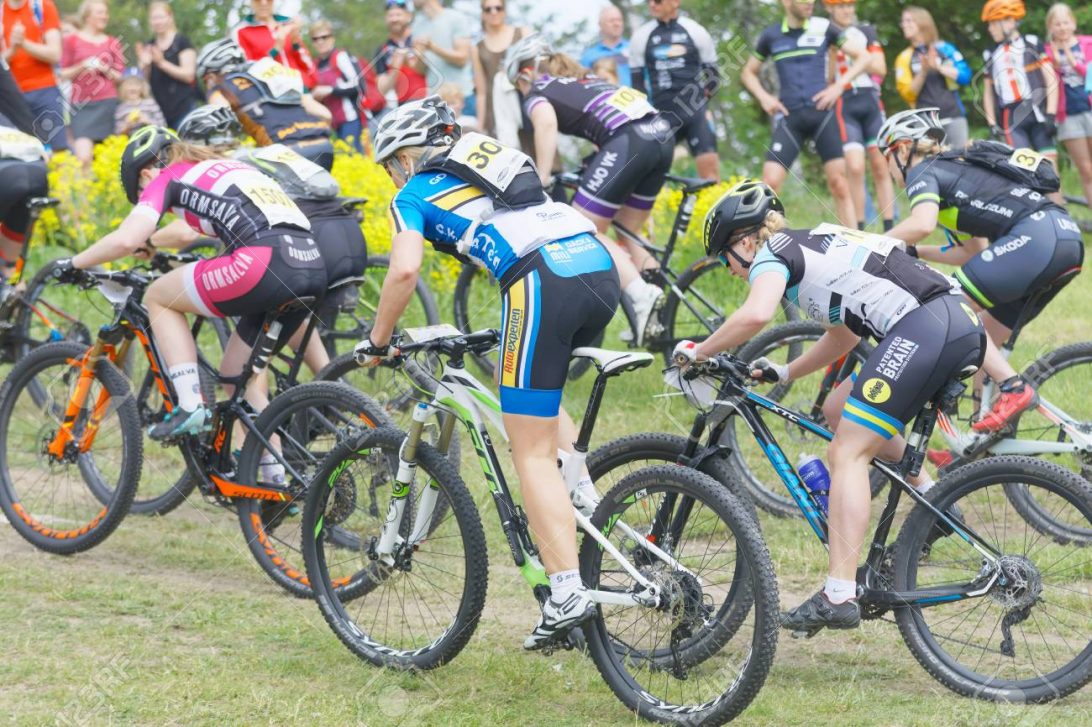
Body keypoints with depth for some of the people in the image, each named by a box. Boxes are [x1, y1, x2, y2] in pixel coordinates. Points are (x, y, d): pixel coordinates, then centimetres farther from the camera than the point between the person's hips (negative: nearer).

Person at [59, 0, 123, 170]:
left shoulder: (112, 43, 9)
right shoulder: (72, 41, 4)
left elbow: (121, 77, 11)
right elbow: (63, 73, 6)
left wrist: (106, 70, -8)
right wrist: (82, 67, -11)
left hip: (107, 103, 2)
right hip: (81, 105, -2)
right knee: (84, 156, -17)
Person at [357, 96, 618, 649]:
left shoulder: (415, 193, 13)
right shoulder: (497, 159, 32)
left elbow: (404, 272, -1)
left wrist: (377, 342, 12)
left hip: (542, 282, -7)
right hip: (600, 266, 7)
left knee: (531, 454, -1)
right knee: (538, 380, 34)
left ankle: (567, 593, -11)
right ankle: (582, 495, 16)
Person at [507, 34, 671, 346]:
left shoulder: (537, 92, 13)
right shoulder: (583, 79, 34)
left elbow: (546, 122, -9)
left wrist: (541, 179, -10)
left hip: (627, 141, -8)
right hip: (664, 135, 8)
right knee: (628, 233, 21)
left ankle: (641, 295, -19)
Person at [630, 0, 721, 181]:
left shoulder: (696, 32, 4)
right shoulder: (641, 37, 5)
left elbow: (713, 75, 12)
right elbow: (637, 84, 8)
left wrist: (701, 99, 4)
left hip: (695, 112, -1)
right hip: (661, 115, 1)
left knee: (709, 166, -10)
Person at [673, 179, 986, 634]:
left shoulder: (772, 252, 3)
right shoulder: (814, 247, 29)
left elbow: (757, 313, -19)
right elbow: (844, 336, 39)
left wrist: (698, 352, -6)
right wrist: (785, 373, 35)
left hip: (923, 330, -9)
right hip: (963, 325, 9)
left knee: (847, 453, -7)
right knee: (839, 410, 24)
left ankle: (838, 596, -15)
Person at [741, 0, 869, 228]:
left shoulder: (823, 28, 2)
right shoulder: (771, 35, 6)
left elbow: (864, 57, 5)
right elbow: (748, 73, 19)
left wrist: (839, 85, -7)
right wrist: (764, 97, 2)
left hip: (822, 113, -1)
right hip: (789, 117, 1)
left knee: (839, 183, -2)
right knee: (770, 181, -10)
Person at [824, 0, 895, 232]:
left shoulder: (867, 32, 14)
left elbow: (880, 69, 5)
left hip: (871, 102, 3)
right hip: (843, 106, -3)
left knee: (880, 167, 2)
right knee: (855, 168, -14)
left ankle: (889, 229, 6)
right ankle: (858, 232, -7)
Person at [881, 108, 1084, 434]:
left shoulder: (923, 172, 4)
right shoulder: (956, 168, 30)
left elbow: (922, 223, -18)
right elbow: (973, 252, 30)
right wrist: (913, 252, 31)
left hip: (1035, 236, -9)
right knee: (981, 339, 16)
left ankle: (1013, 387, -11)